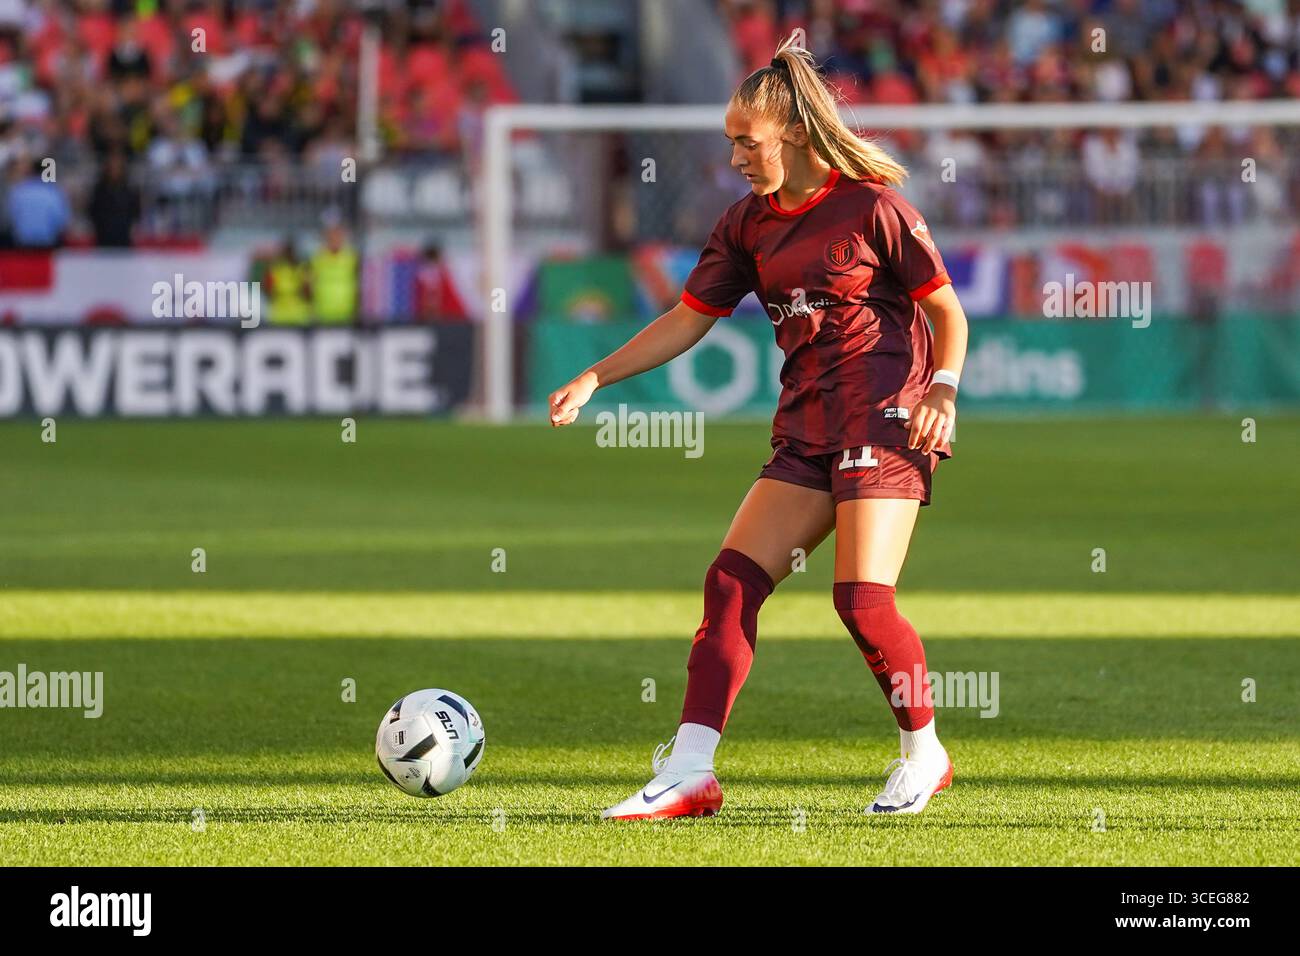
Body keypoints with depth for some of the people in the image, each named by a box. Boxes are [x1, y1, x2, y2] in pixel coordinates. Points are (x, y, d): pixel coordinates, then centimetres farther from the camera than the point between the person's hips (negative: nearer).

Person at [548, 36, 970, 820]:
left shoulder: (872, 207, -7)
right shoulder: (750, 225, 11)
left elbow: (948, 308, -2)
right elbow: (687, 321, 14)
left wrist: (944, 391, -18)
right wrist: (594, 380, 6)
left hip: (885, 422, -7)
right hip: (808, 429, 7)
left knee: (863, 599, -15)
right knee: (732, 580, -5)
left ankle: (924, 753, 8)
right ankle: (689, 774, -7)